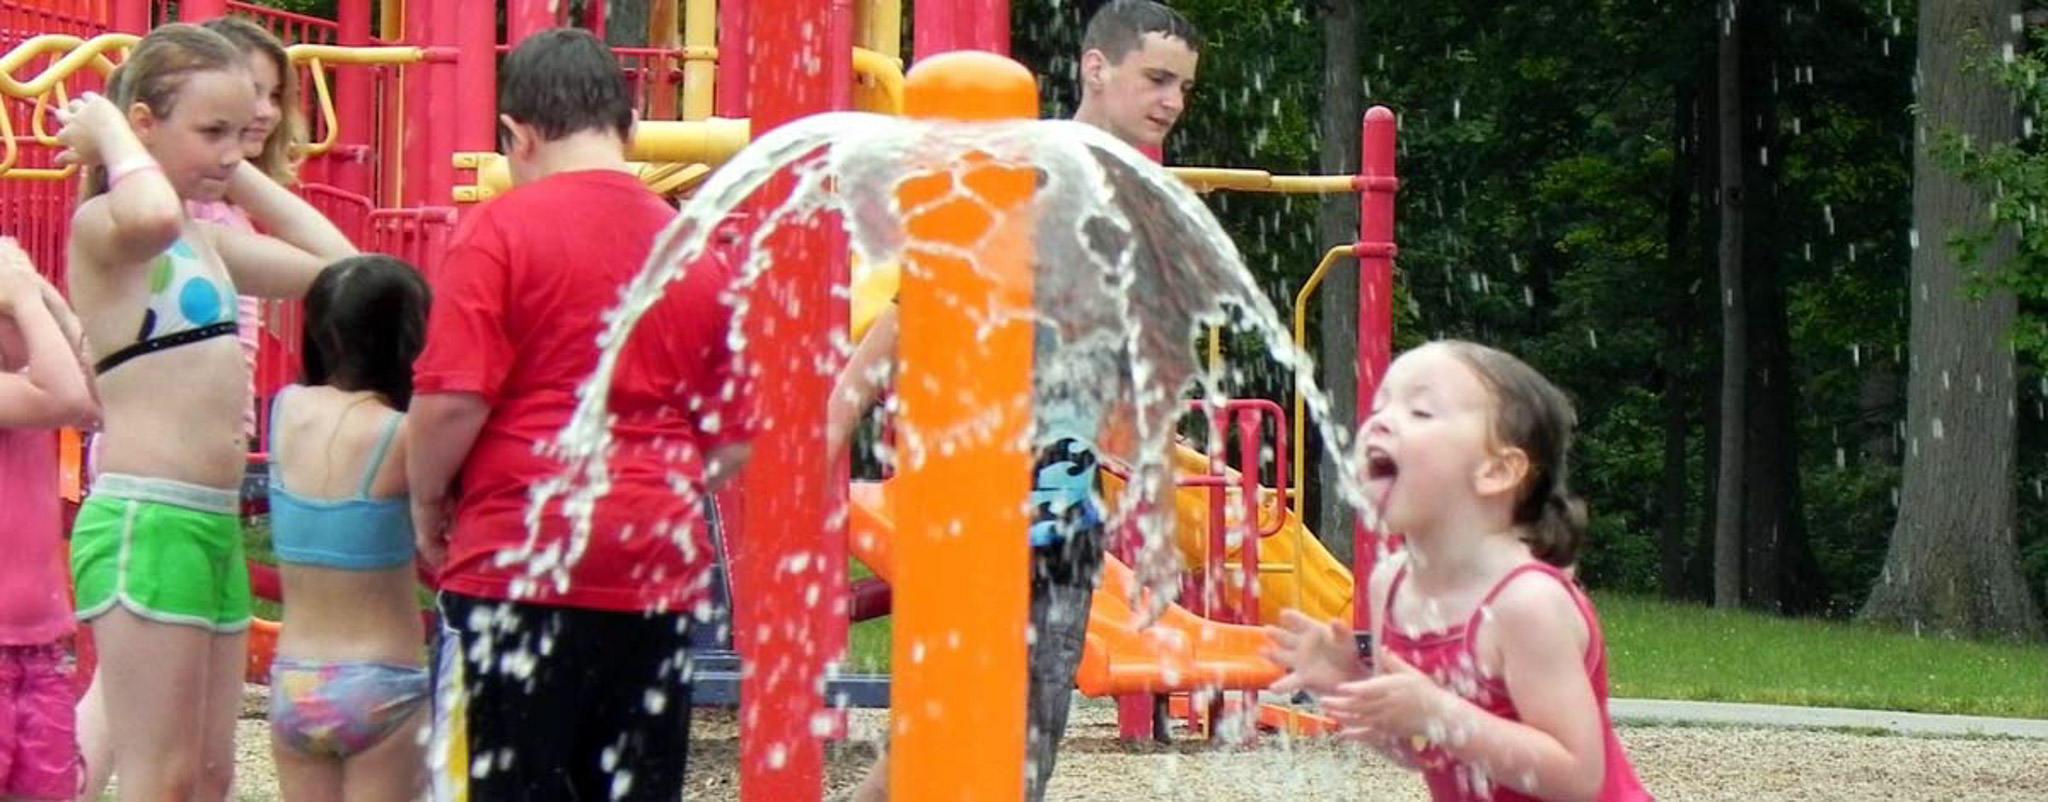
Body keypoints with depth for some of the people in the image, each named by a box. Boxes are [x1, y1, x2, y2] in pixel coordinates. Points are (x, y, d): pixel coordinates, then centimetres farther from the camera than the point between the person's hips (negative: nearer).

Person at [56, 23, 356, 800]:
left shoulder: (207, 238, 17)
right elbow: (154, 216, -35)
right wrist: (108, 133, -15)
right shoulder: (103, 225, -10)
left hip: (215, 524, 9)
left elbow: (336, 263, 23)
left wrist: (243, 178, 18)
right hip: (143, 522, -9)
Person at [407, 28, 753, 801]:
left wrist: (428, 503, 4)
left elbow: (451, 401, -13)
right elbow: (730, 445, 10)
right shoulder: (698, 250, 8)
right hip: (658, 570, 4)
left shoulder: (500, 229, -6)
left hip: (521, 560, -4)